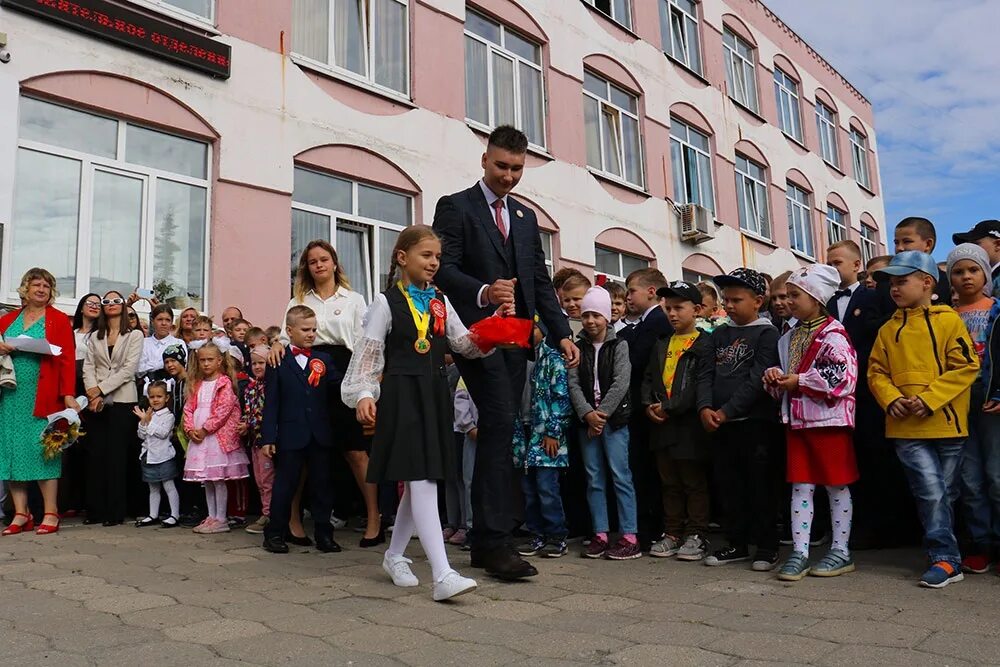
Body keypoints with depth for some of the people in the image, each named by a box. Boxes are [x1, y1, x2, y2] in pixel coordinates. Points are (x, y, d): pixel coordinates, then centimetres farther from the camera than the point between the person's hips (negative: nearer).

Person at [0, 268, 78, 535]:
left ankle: (50, 514, 2)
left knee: (43, 450, -4)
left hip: (42, 398, -4)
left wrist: (69, 395, -15)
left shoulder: (59, 321, 2)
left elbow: (67, 360, -5)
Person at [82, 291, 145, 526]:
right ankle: (95, 509, 8)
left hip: (122, 401, -3)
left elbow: (128, 369, -6)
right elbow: (88, 367, 5)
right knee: (95, 454, 2)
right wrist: (92, 391, -12)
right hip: (97, 402, 4)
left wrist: (101, 389, -12)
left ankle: (115, 511, 0)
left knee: (117, 456, -4)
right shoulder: (95, 337, 15)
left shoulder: (135, 335, 4)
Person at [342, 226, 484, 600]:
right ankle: (442, 575, -14)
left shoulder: (441, 302, 14)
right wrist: (364, 394, -17)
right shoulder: (387, 302, -2)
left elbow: (467, 346, 10)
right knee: (421, 481, -11)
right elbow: (368, 351, -5)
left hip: (435, 394, 6)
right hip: (402, 394, -6)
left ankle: (394, 555, 30)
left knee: (417, 481, 12)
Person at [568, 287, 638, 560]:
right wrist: (587, 413, -12)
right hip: (586, 418, 4)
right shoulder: (578, 347, 10)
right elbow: (573, 384, 2)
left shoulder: (619, 345, 2)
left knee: (620, 475, -5)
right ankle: (600, 535, 12)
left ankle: (629, 537, -1)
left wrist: (602, 413, -13)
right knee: (594, 478, 6)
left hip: (614, 418, -3)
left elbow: (621, 383, -8)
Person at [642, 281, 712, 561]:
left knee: (694, 482, 3)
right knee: (669, 483, 14)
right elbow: (649, 377, 15)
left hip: (690, 422, -7)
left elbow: (700, 383, -15)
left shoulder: (704, 344, -6)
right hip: (661, 423, 7)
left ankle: (697, 535, 12)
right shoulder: (661, 344, 16)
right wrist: (649, 404, -2)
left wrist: (670, 407, -16)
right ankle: (672, 533, 23)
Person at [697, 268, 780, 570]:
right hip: (721, 424, 6)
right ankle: (738, 544, 23)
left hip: (756, 422, -6)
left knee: (761, 486, 1)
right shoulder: (719, 335, 14)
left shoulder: (767, 333, -3)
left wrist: (726, 410, -16)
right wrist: (705, 407, -9)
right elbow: (706, 374, 8)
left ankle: (767, 546, 14)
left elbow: (758, 378, -13)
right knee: (730, 486, 12)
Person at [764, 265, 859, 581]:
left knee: (836, 485, 5)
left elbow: (843, 376, -21)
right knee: (800, 486, 7)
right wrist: (775, 376, -1)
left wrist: (800, 380, -17)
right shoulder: (791, 336, 13)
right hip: (797, 419, 7)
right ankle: (799, 552, 11)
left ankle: (841, 550, 17)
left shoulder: (833, 333, -11)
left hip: (829, 419, -7)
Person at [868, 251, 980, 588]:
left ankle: (945, 555, 27)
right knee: (931, 491, -9)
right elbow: (876, 371, 9)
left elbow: (966, 366, -7)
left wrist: (930, 398, -16)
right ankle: (946, 559, 1)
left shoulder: (948, 320, -2)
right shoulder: (888, 330, 9)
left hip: (946, 422, -1)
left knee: (946, 492, 11)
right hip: (906, 426, 1)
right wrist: (891, 399, -10)